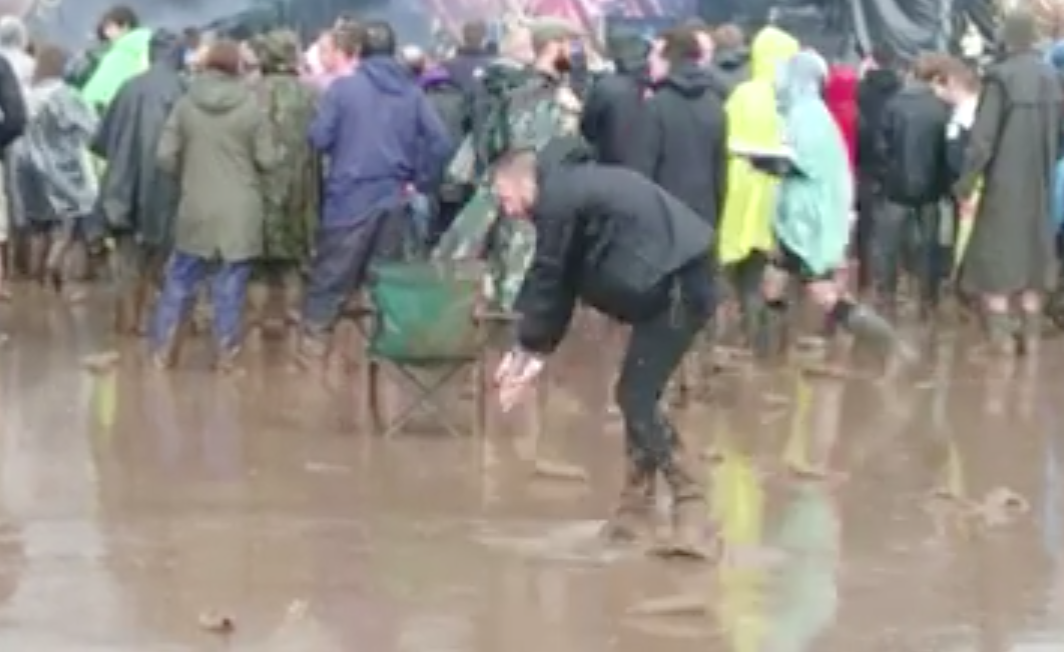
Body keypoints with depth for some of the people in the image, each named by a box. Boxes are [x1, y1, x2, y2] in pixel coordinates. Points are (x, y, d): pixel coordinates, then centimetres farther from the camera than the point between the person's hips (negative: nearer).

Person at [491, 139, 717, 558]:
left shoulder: (557, 197, -10)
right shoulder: (573, 189, 21)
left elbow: (548, 280, -5)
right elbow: (563, 282, 22)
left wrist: (525, 350, 7)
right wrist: (537, 355, 18)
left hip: (678, 284, -10)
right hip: (671, 283, 10)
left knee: (637, 398, -12)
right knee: (636, 395, 17)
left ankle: (691, 510, -18)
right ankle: (636, 511, 22)